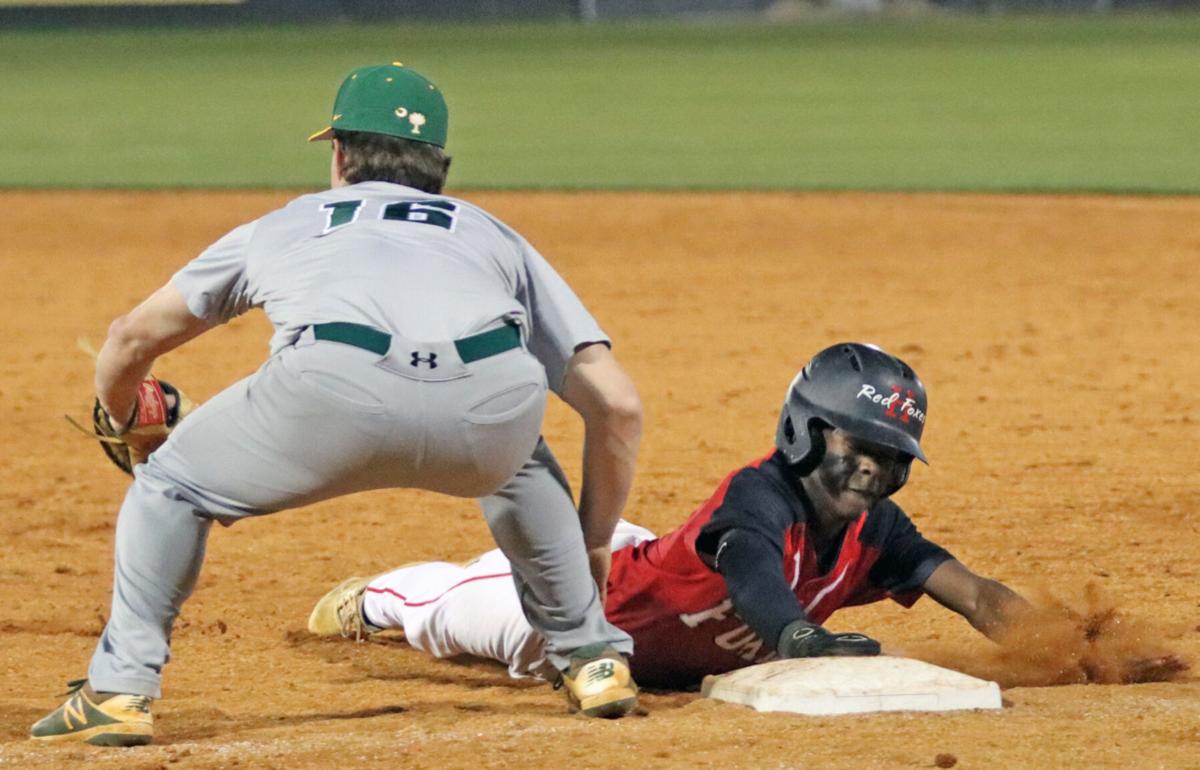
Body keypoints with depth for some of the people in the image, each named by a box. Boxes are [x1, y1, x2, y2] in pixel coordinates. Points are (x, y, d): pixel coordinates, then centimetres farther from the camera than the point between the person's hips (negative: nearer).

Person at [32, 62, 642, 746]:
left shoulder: (283, 227, 38)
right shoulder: (491, 235, 37)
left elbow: (131, 339, 46)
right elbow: (617, 405, 28)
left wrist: (126, 434, 67)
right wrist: (594, 546, 41)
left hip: (336, 388, -2)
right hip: (492, 402, 2)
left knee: (171, 486, 26)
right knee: (522, 469, 38)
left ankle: (120, 691, 18)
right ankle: (594, 662, 32)